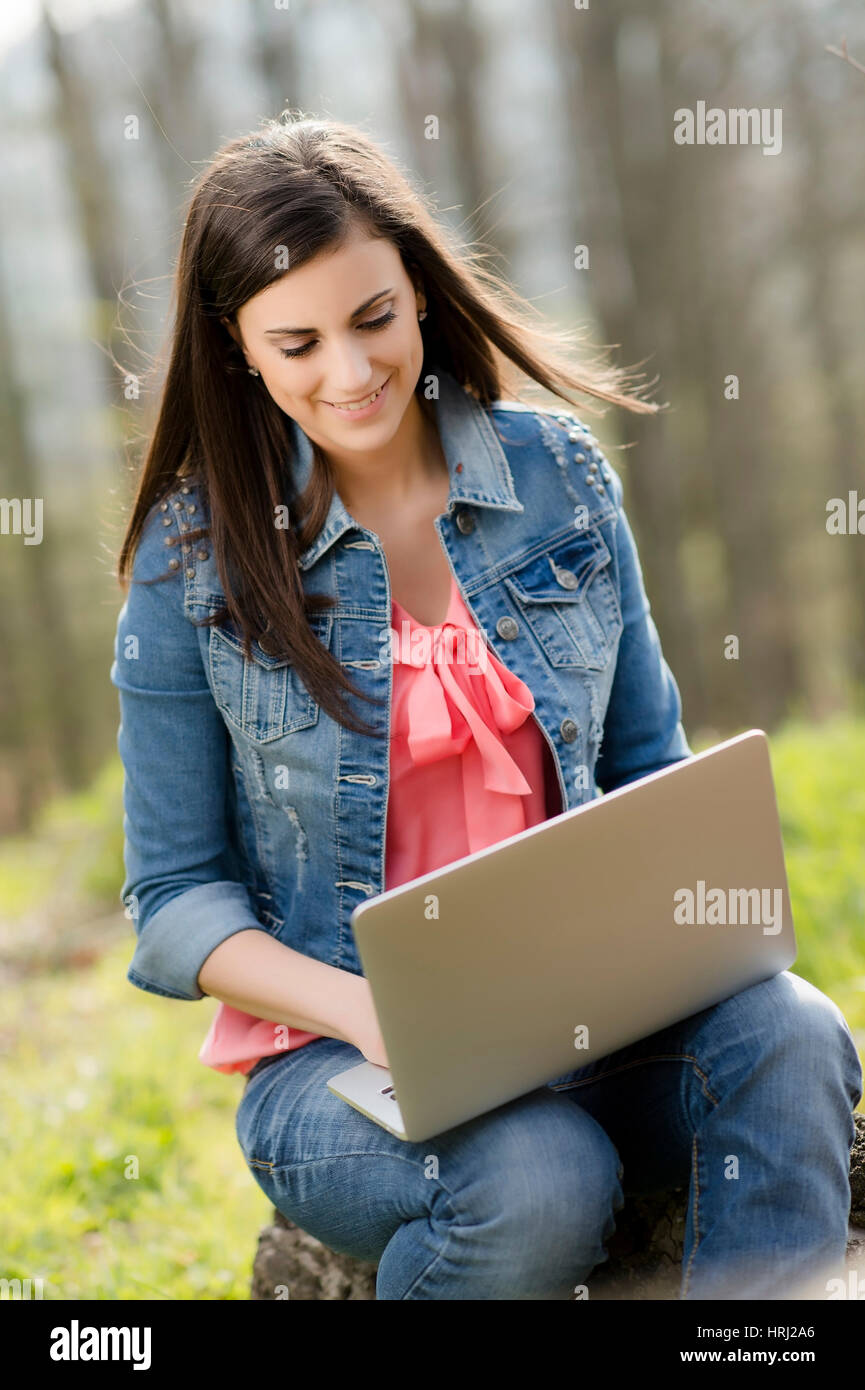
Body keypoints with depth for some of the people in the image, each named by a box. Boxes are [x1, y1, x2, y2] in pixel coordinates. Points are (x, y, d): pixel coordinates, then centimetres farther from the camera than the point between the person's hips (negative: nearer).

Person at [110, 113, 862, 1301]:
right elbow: (175, 899, -1)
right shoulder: (194, 556, -4)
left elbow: (651, 770, 13)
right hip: (332, 1051, -3)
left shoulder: (558, 471, 4)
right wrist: (360, 1010, -19)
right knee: (541, 1182, -33)